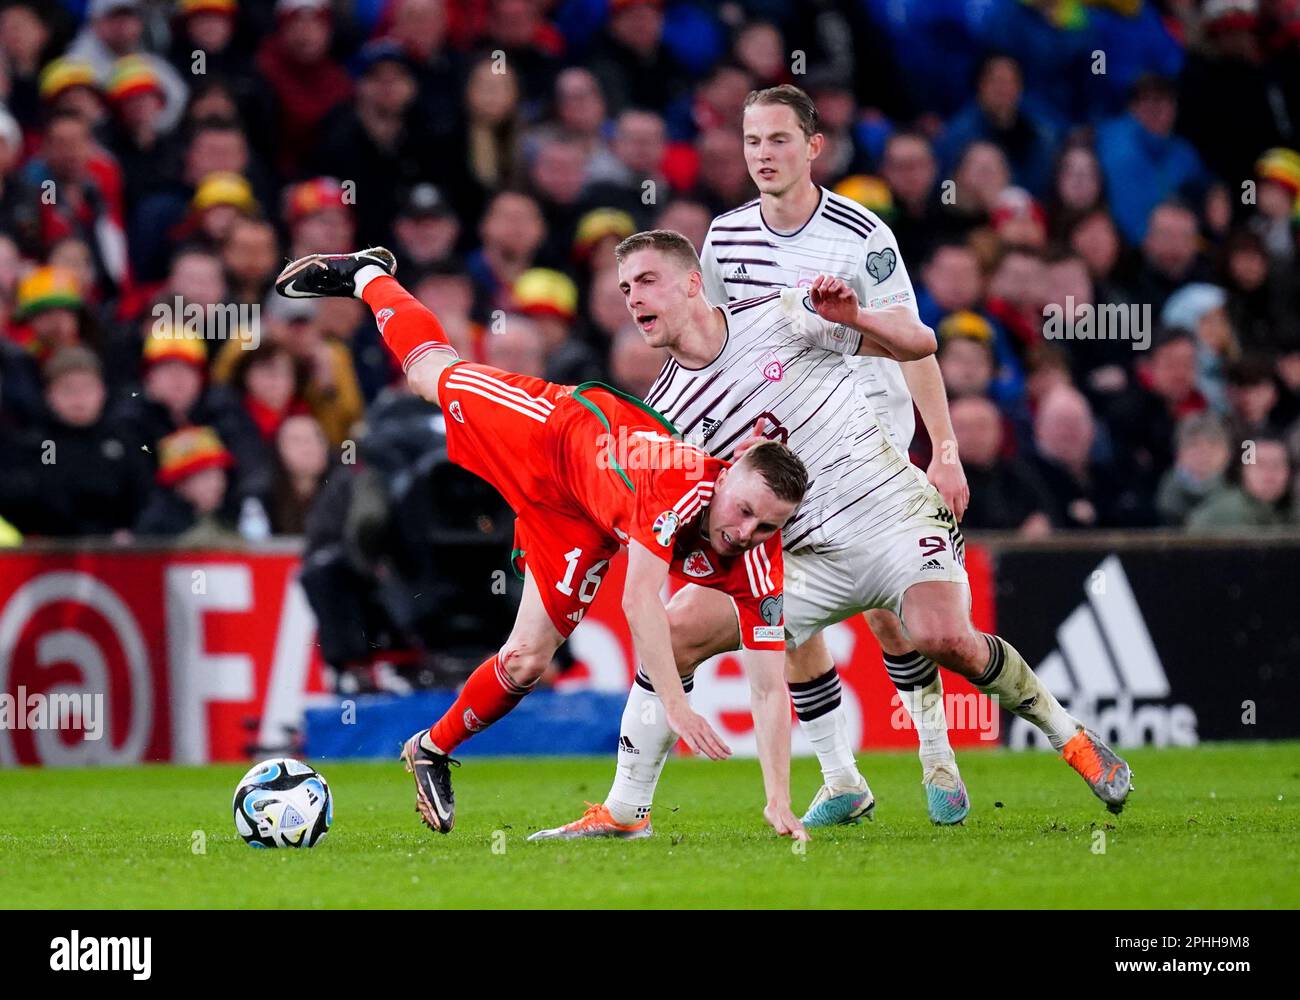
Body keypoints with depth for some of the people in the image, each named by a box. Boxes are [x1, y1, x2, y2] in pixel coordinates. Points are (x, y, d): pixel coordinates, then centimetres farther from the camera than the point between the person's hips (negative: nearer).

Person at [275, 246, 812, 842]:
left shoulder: (757, 568, -31)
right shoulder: (682, 486, -46)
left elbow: (769, 688, -29)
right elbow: (639, 600, -52)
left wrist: (779, 801, -35)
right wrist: (674, 704, -58)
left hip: (580, 523, 4)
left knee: (527, 660, -1)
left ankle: (434, 749, 28)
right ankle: (367, 276, 48)